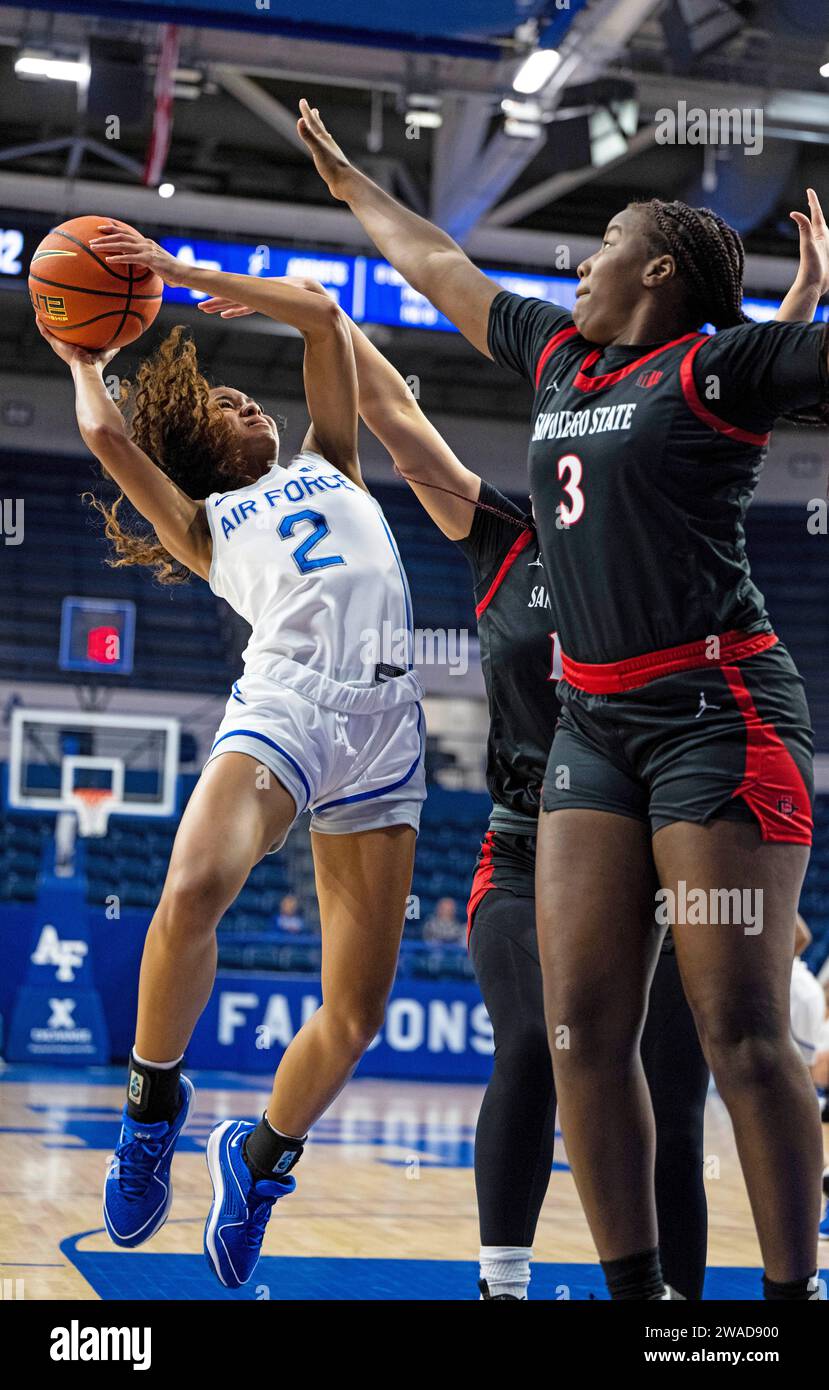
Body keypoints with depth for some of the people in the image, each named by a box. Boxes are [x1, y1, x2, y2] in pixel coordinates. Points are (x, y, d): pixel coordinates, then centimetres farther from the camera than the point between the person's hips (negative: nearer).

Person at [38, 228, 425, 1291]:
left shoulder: (328, 464, 32)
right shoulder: (202, 521, 25)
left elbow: (322, 319, 26)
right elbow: (104, 435, 12)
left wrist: (183, 272, 26)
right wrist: (84, 359, 31)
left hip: (384, 718, 3)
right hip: (286, 695, -3)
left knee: (357, 1012, -3)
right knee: (193, 891, -33)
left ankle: (262, 1152, 24)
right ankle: (155, 1096, -8)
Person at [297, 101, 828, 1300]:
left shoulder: (717, 365, -2)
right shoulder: (559, 356, 18)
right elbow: (441, 268, 32)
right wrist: (349, 182, 42)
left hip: (716, 707, -7)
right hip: (593, 720, 7)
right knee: (582, 1023, 0)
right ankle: (635, 1290, 7)